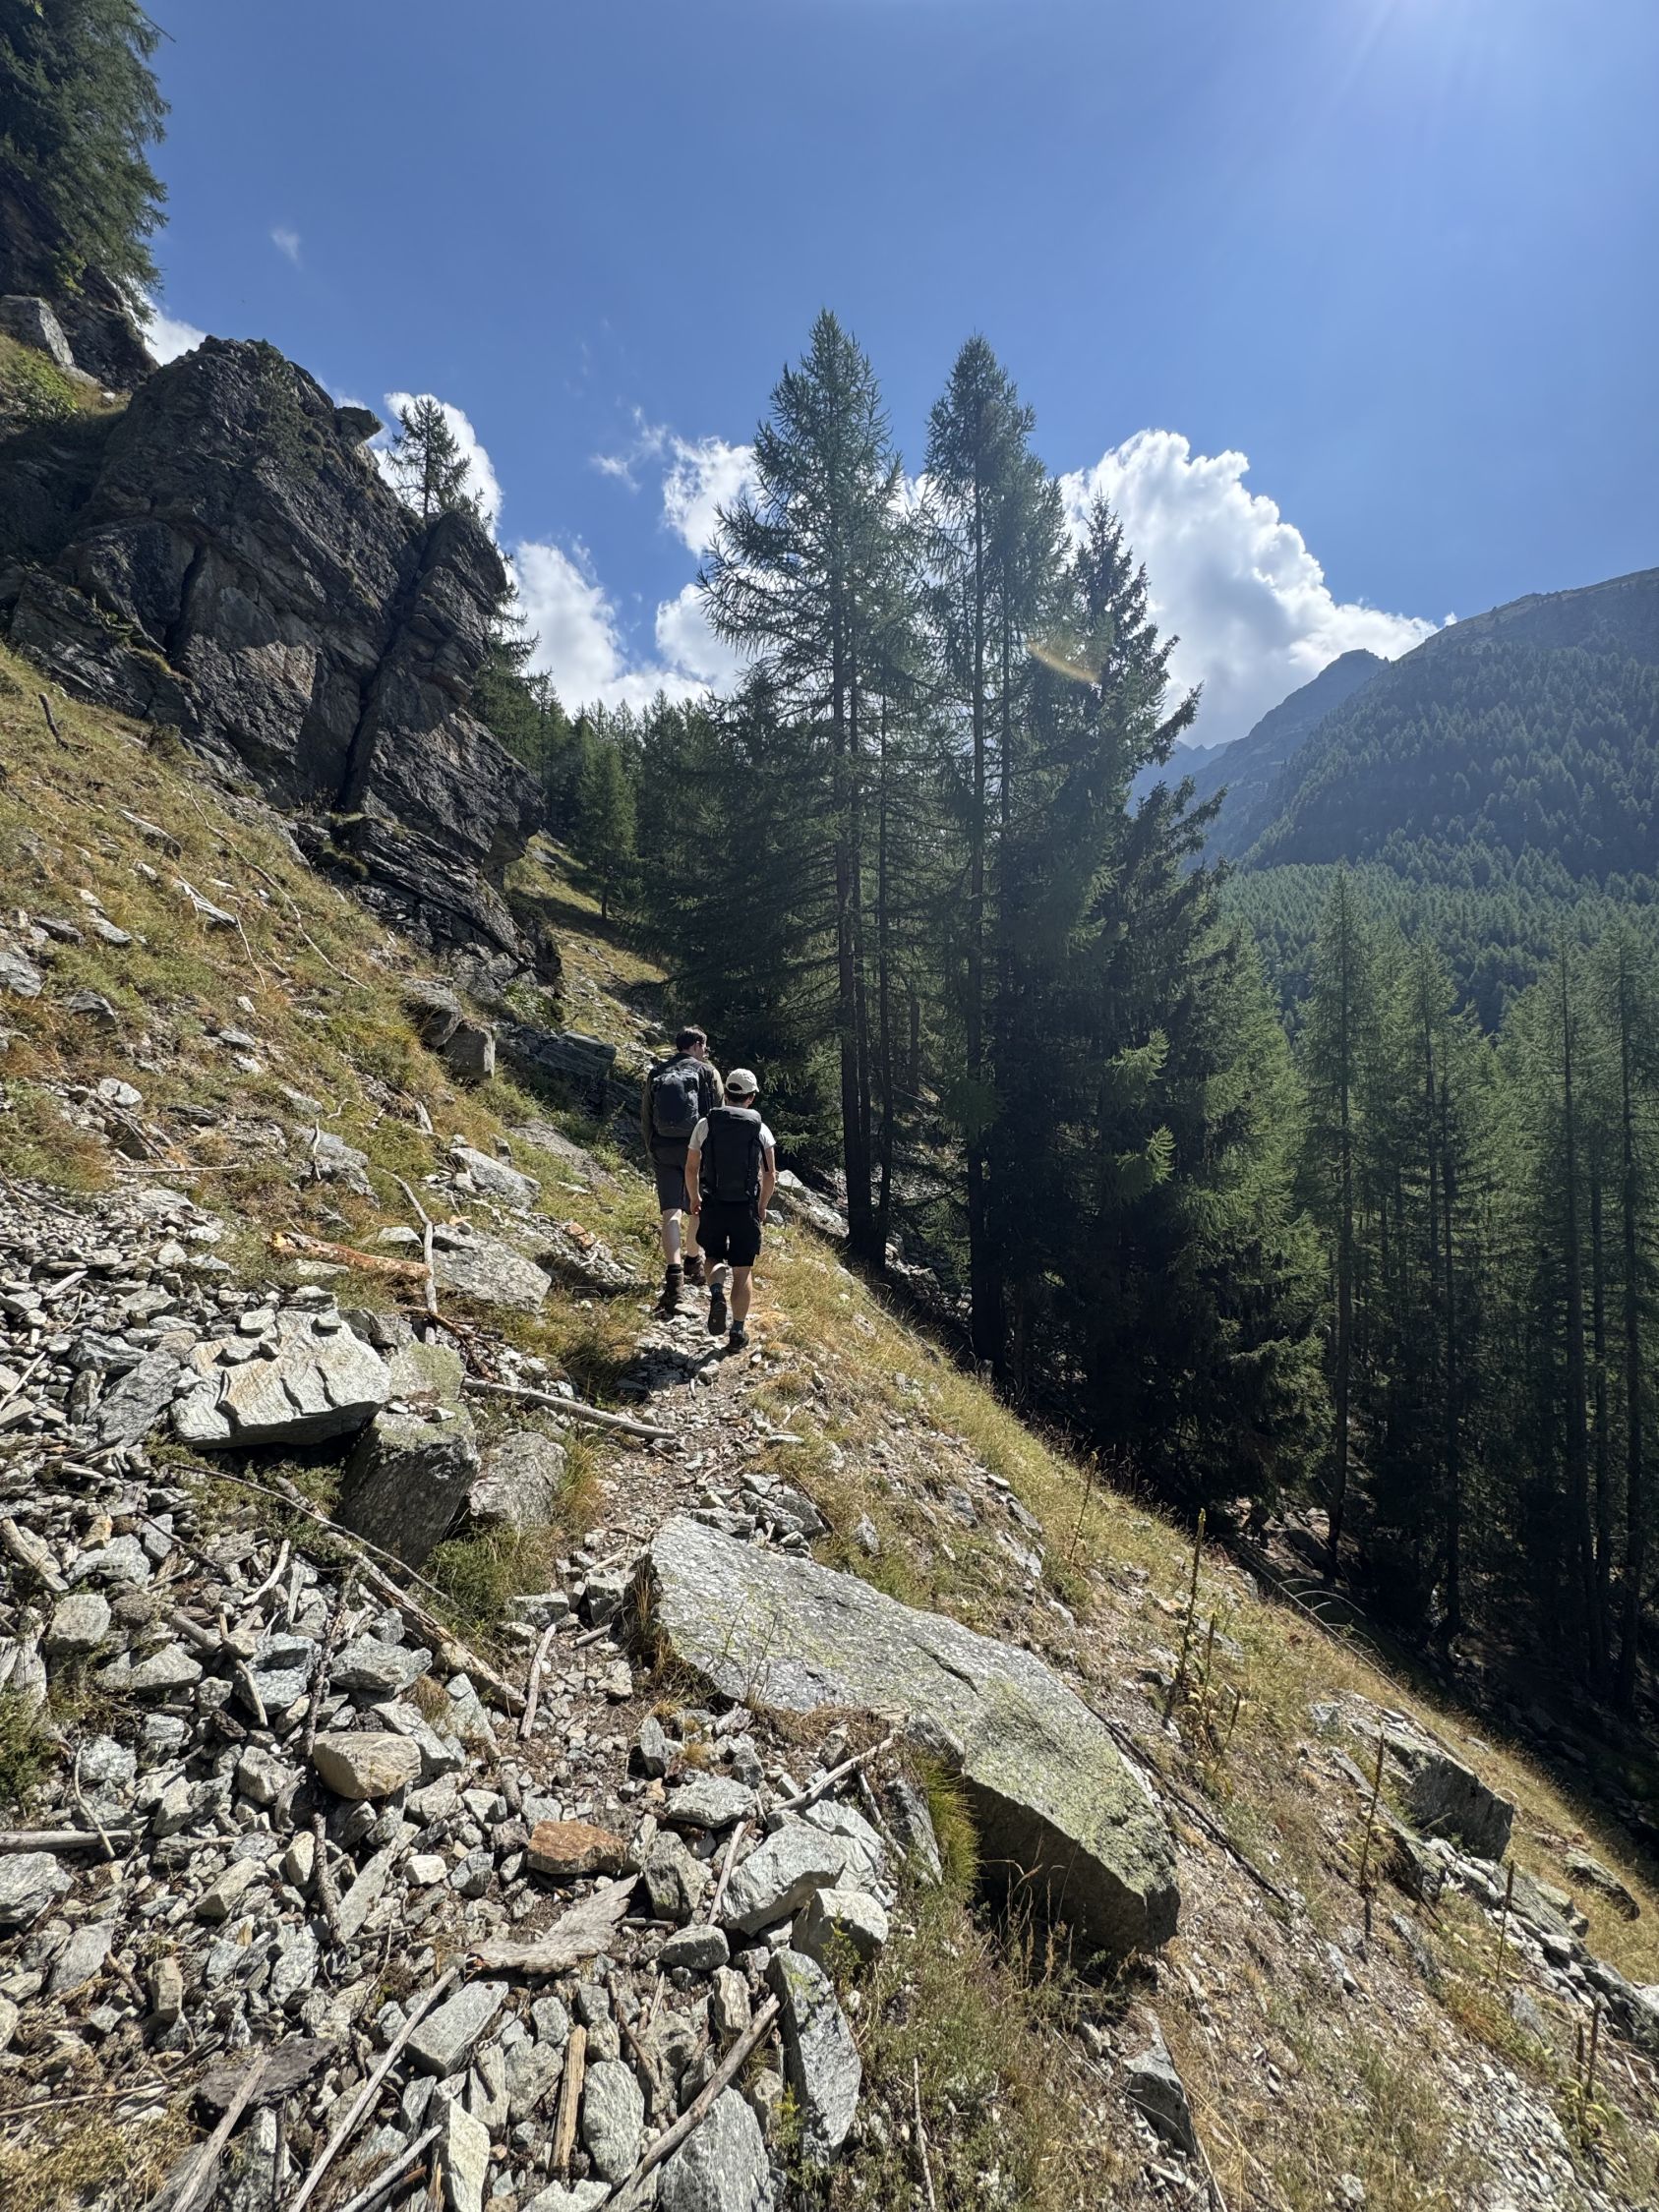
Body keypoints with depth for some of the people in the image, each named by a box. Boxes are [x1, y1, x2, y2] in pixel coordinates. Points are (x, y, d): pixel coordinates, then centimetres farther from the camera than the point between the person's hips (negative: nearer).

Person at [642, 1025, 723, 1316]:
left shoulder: (656, 1074, 10)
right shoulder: (707, 1071, -1)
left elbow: (645, 1117, 12)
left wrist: (652, 1151, 21)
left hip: (663, 1150, 2)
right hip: (697, 1148, -2)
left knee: (670, 1213, -4)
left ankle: (674, 1273, -20)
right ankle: (693, 1263, 30)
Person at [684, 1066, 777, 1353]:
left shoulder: (705, 1124, -1)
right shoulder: (761, 1129, -2)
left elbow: (691, 1168, 1)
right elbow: (770, 1175, -4)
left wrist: (694, 1200, 17)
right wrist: (762, 1207, 10)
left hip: (712, 1207, 0)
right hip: (746, 1209, 0)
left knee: (713, 1257, 22)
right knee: (742, 1272, 11)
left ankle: (716, 1293, -9)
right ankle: (737, 1333, 14)